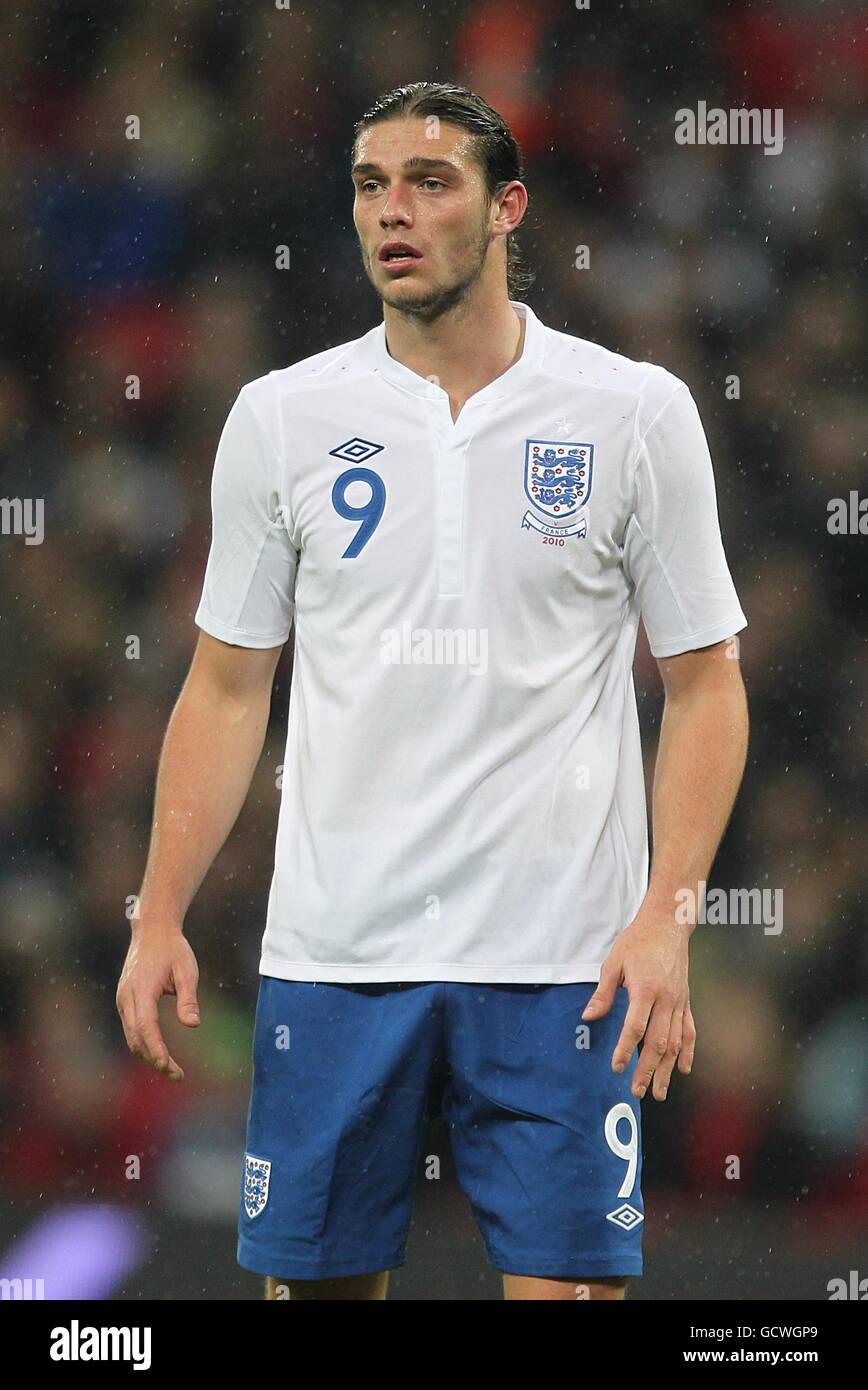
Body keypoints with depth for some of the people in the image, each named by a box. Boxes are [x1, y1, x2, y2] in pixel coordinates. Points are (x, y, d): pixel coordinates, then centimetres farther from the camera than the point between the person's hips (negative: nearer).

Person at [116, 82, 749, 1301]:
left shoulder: (635, 412, 1)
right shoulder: (281, 417, 5)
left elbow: (704, 682, 3)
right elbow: (228, 688, 10)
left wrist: (667, 921, -8)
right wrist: (160, 917, 2)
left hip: (558, 964, -2)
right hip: (333, 957, 2)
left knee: (570, 1283, -5)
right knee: (315, 1273, 3)